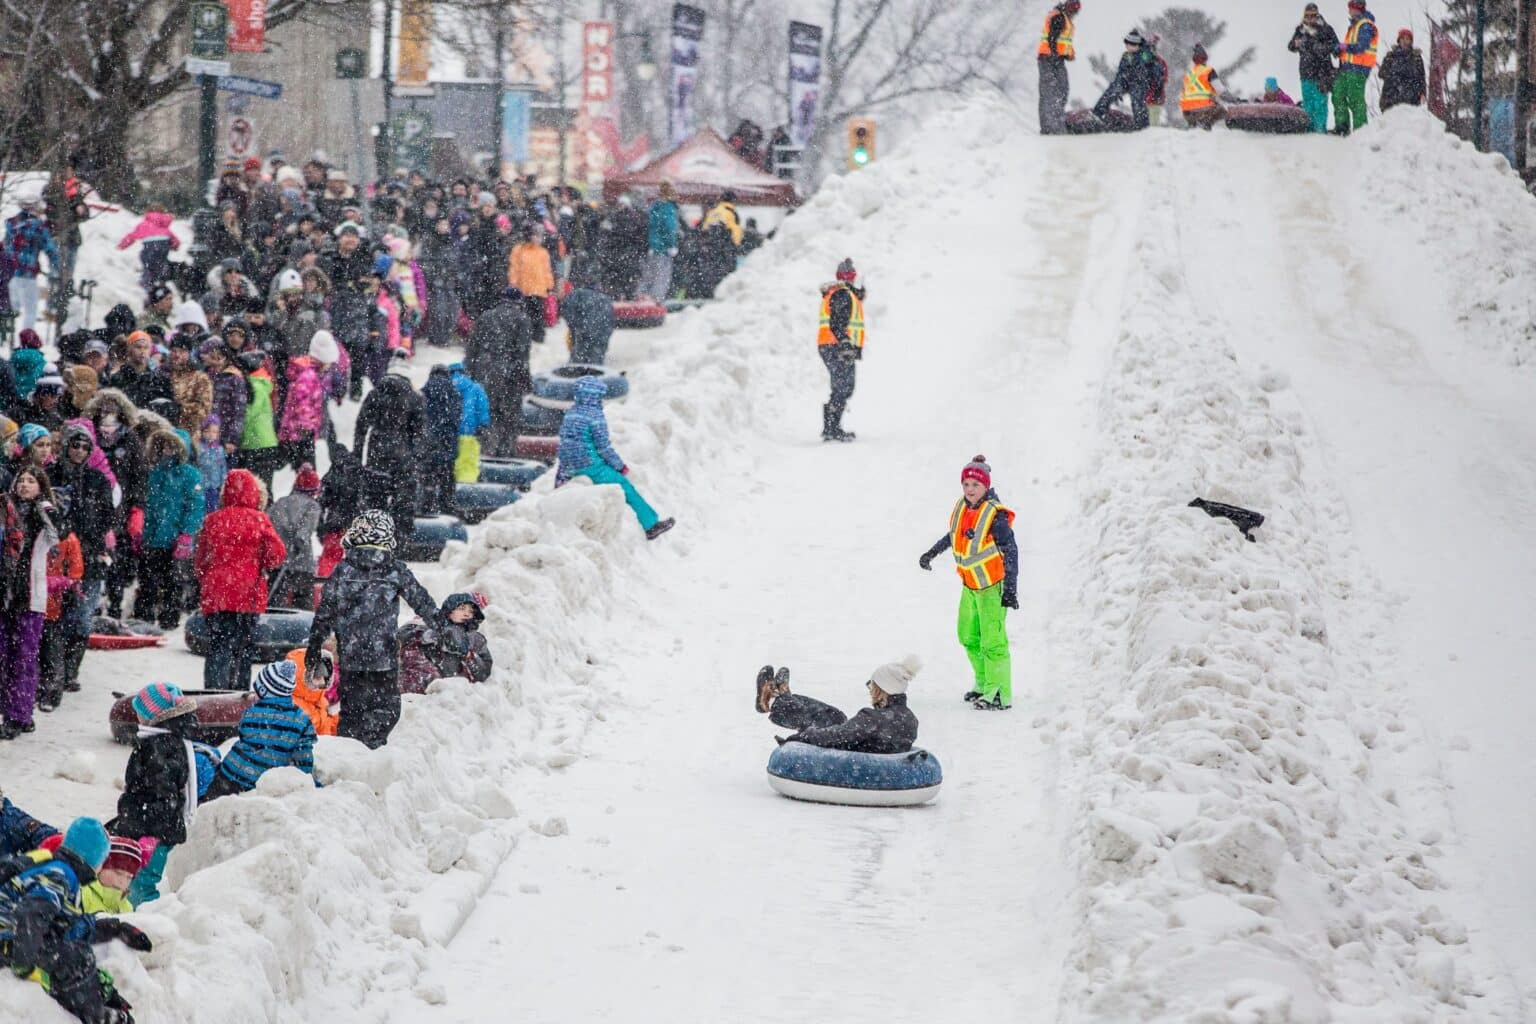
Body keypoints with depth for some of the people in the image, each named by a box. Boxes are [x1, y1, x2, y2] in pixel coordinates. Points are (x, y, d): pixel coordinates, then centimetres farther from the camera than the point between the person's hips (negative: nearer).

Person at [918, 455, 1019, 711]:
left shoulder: (995, 515, -20)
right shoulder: (962, 508, 1)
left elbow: (1010, 551, -19)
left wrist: (1010, 589, -22)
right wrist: (932, 553, 29)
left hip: (992, 585, -8)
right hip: (970, 584, 8)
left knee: (992, 641, -9)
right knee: (968, 636, 18)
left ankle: (1000, 694, -2)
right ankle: (984, 682, 33)